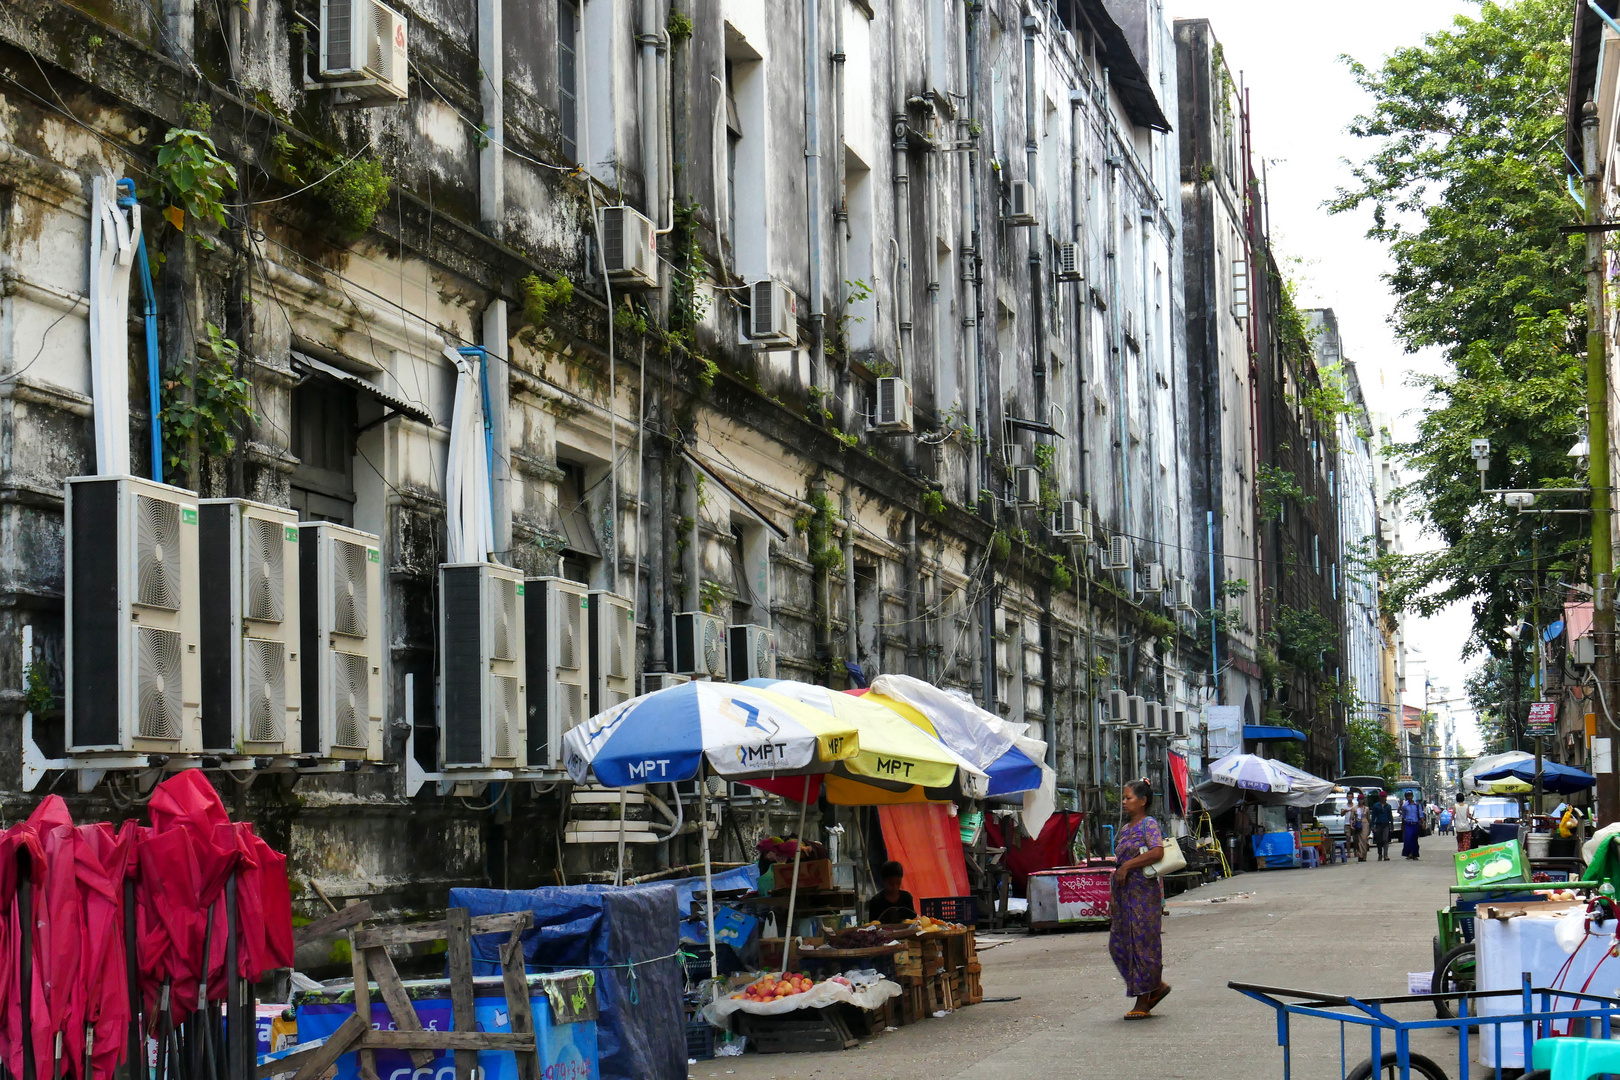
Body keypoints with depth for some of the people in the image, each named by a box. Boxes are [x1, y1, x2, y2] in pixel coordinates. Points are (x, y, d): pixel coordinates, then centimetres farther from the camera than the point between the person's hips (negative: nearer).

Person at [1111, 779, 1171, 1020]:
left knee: (1142, 943, -5)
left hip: (1144, 892, -9)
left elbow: (1157, 852, -23)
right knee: (1118, 943, 6)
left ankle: (1143, 1001, 2)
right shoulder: (1125, 830, 17)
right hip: (1125, 893, 9)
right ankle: (1157, 985, 19)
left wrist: (1126, 866, -20)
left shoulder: (1149, 825, -8)